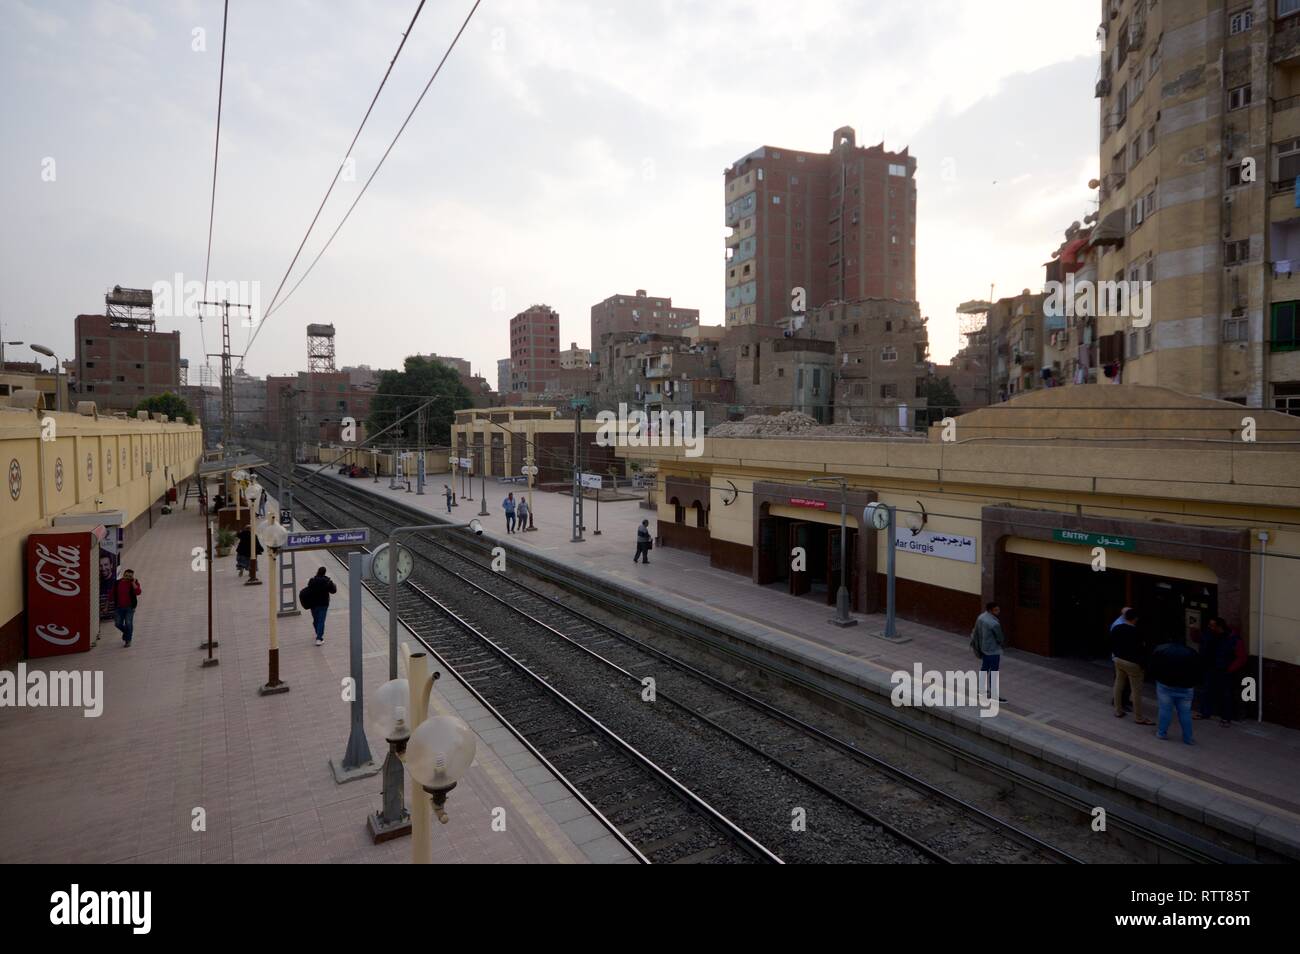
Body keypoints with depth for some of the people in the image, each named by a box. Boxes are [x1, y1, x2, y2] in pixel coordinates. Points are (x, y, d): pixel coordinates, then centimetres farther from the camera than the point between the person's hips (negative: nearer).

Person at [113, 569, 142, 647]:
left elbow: (138, 593, -21)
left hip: (129, 607, -3)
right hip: (119, 607, 3)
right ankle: (126, 633, 35)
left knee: (128, 624, -4)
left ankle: (128, 640, 9)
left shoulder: (135, 583, -5)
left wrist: (133, 582, -22)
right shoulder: (117, 583, 1)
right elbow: (113, 595, 9)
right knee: (118, 624, 4)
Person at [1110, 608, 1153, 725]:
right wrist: (1143, 665, -6)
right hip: (1132, 663, -6)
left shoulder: (1116, 628, -1)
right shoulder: (1136, 632, -20)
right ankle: (1139, 717, 10)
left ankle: (1118, 711, 24)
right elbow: (1140, 650, -16)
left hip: (1118, 660, 7)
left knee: (1118, 685, 15)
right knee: (1136, 691, 3)